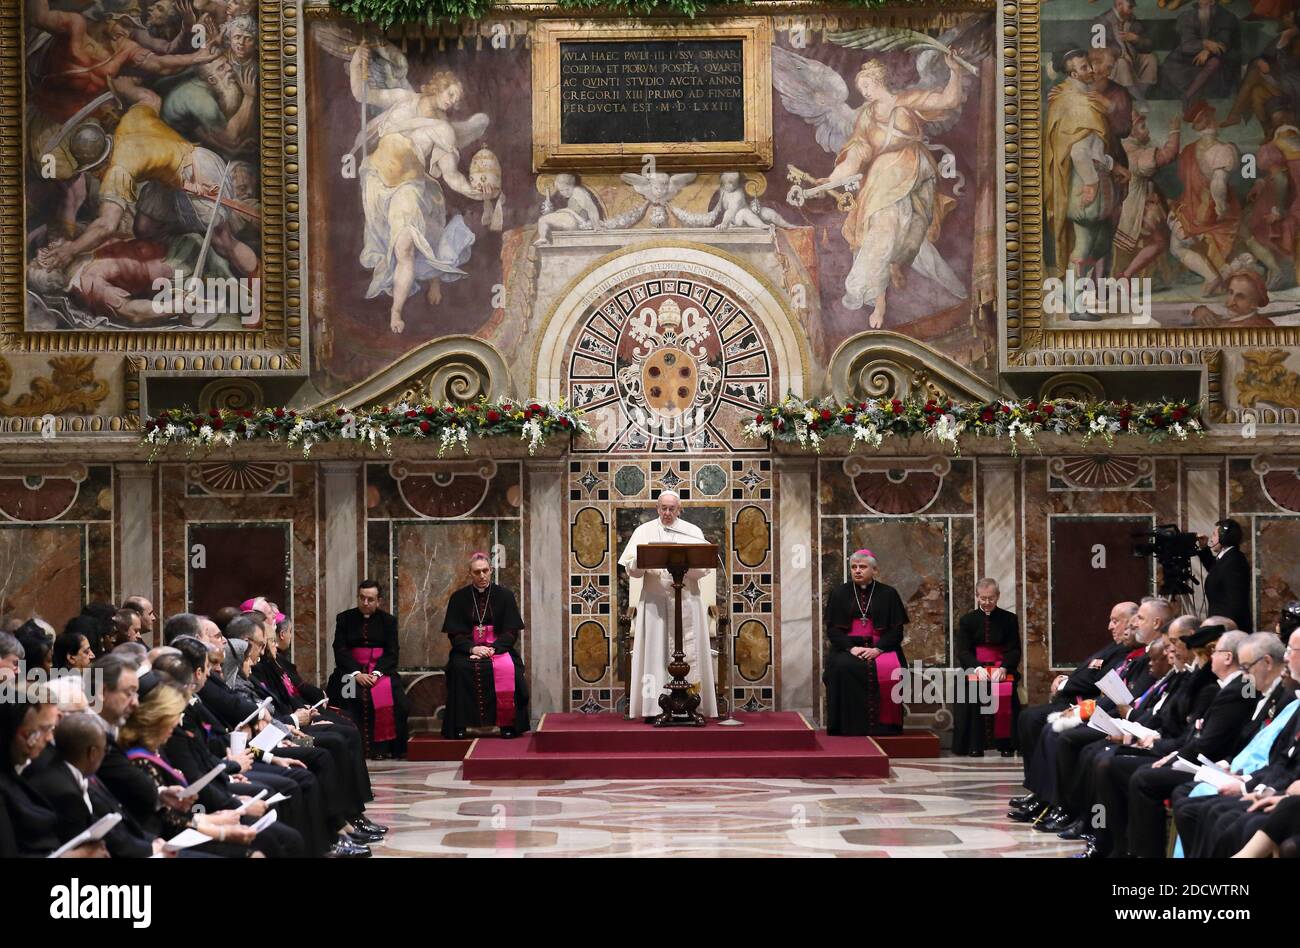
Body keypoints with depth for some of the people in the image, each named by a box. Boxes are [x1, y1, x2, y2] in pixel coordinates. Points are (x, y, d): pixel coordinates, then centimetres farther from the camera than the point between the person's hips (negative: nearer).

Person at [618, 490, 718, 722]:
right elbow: (631, 568, 2)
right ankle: (654, 706, -5)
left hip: (686, 601, 0)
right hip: (654, 601, 0)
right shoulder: (644, 531, 9)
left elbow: (703, 568, 0)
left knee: (688, 653, -2)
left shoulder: (693, 532, 9)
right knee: (655, 653, -4)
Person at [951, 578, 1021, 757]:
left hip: (1003, 667, 0)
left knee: (1006, 689, -32)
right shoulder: (967, 621, 13)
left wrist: (1003, 668, -16)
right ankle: (975, 746, -27)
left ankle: (1006, 743, -23)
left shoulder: (1010, 619, 12)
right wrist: (978, 668, -17)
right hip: (975, 667, 0)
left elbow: (1014, 650, 5)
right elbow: (962, 651, 3)